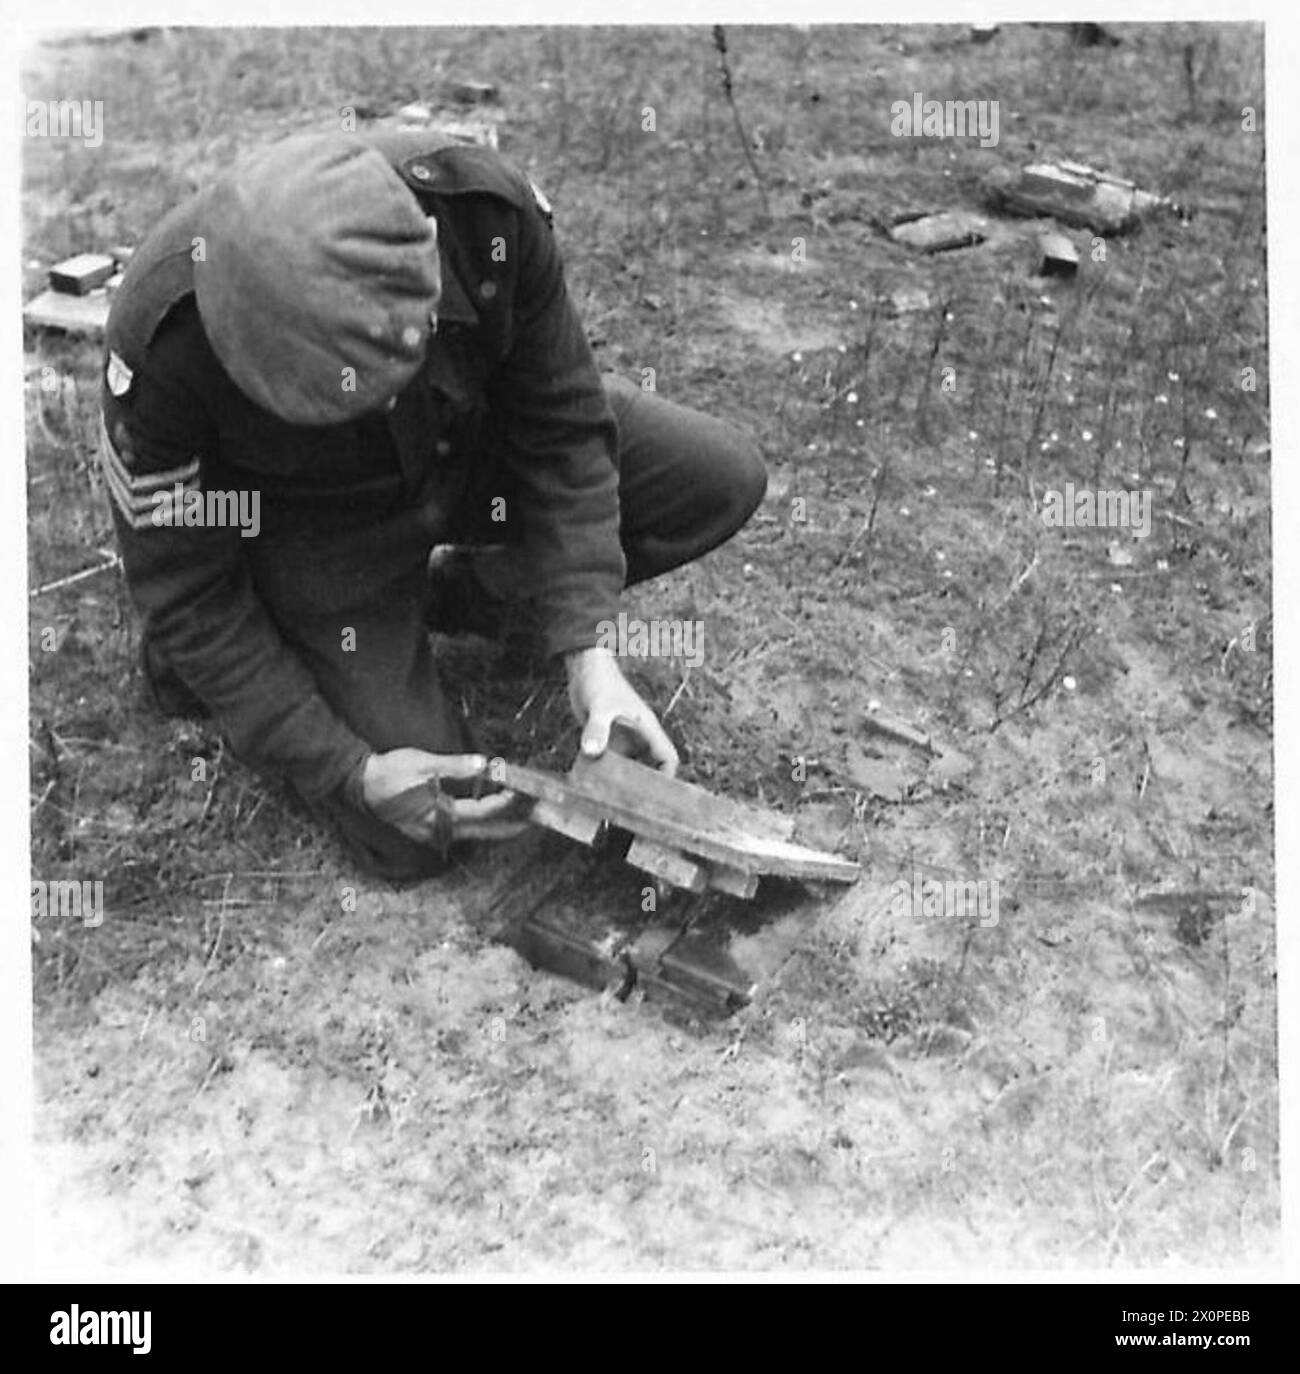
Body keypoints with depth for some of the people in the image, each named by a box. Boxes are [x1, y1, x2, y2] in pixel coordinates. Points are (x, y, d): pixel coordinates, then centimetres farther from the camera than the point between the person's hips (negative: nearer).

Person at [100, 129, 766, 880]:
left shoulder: (488, 208, -31)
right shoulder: (164, 345, -36)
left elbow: (562, 420, -16)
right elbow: (178, 585, -22)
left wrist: (590, 650, -22)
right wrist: (348, 769, -24)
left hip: (470, 438, 4)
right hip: (315, 524, -3)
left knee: (725, 480, -9)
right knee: (418, 839, -7)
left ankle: (462, 592, 9)